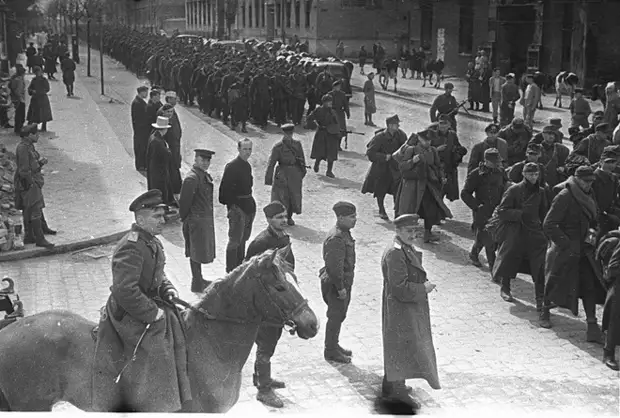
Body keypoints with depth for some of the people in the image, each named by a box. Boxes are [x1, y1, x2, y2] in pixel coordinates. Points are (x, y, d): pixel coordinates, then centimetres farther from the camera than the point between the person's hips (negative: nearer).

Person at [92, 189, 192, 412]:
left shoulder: (152, 242, 8)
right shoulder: (131, 248, -23)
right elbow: (125, 291, -29)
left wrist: (168, 290, 1)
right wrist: (153, 313, -23)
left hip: (150, 305, 10)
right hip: (129, 316, -10)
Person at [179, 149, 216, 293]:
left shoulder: (205, 176, 11)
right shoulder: (192, 178, -19)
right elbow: (184, 201, -18)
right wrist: (185, 219, -12)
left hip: (206, 219, 9)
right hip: (196, 220, -9)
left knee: (199, 252, 18)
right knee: (197, 252, -2)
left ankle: (198, 280, 30)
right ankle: (197, 284, 6)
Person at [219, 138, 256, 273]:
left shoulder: (247, 166, 10)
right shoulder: (231, 166, -16)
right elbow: (225, 188, -17)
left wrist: (251, 204, 15)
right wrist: (231, 205, -17)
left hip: (249, 205, 9)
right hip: (237, 206, -9)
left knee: (243, 238, 17)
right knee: (235, 240, -4)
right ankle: (231, 271, 3)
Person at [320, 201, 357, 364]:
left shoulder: (345, 233, 7)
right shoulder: (336, 238, -26)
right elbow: (334, 266, -27)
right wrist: (340, 288, -22)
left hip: (344, 283, 10)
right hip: (335, 284, -10)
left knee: (339, 316, 20)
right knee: (335, 317, 2)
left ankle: (334, 346, 34)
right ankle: (331, 351, 15)